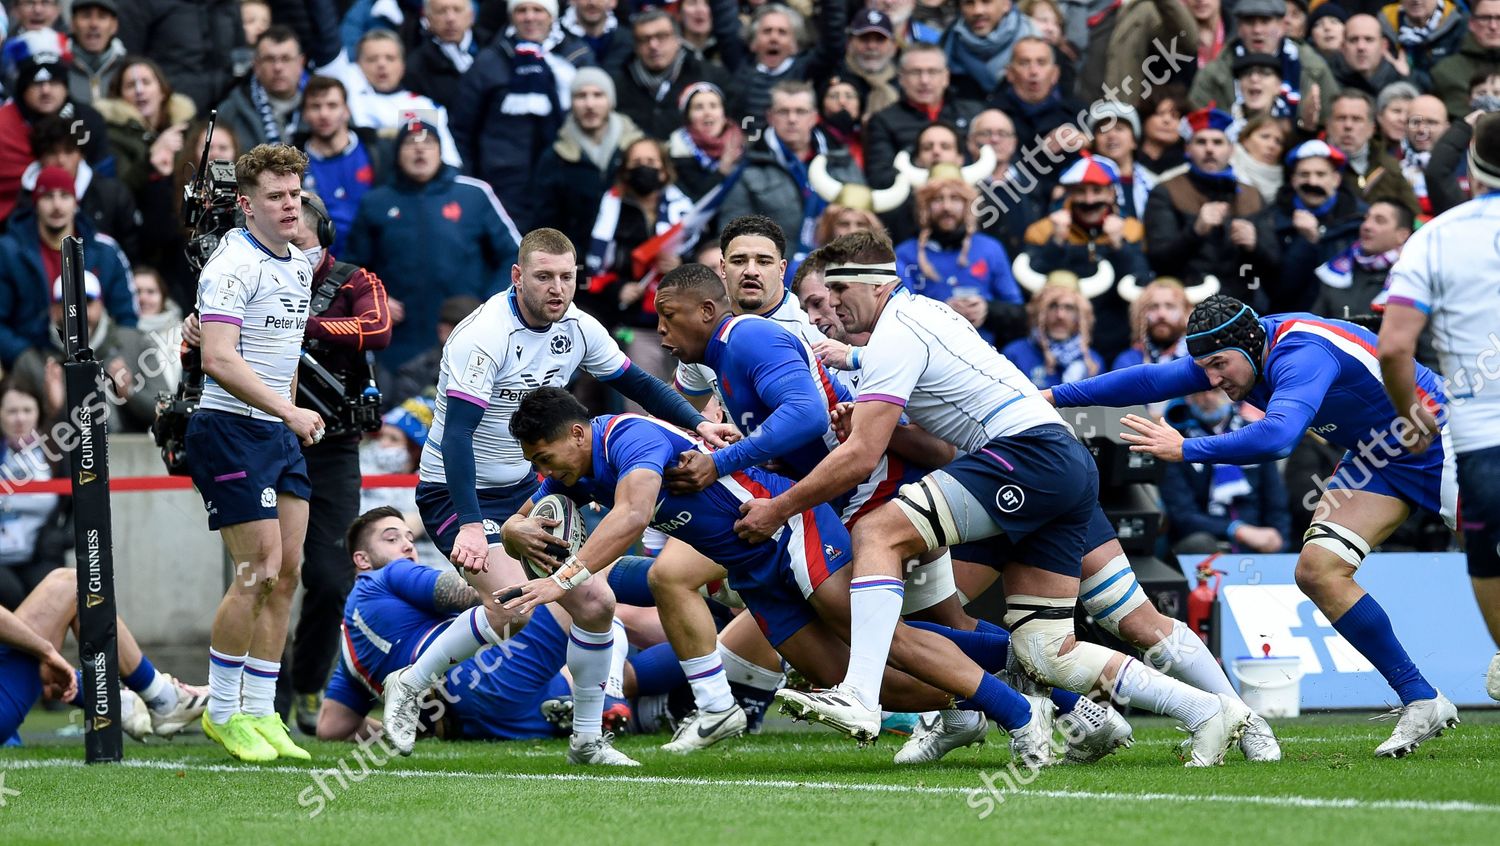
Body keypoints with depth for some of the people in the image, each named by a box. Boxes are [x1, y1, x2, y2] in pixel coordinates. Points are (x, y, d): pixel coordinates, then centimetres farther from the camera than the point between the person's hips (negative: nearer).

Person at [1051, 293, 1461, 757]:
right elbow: (1152, 380, -2)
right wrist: (1054, 396, -4)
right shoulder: (1235, 352, -7)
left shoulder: (1302, 354, -34)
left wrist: (1187, 449, -47)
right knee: (1318, 571, -7)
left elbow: (1277, 436, -50)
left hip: (1435, 438, -8)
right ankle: (1420, 702, -2)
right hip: (1373, 456, 8)